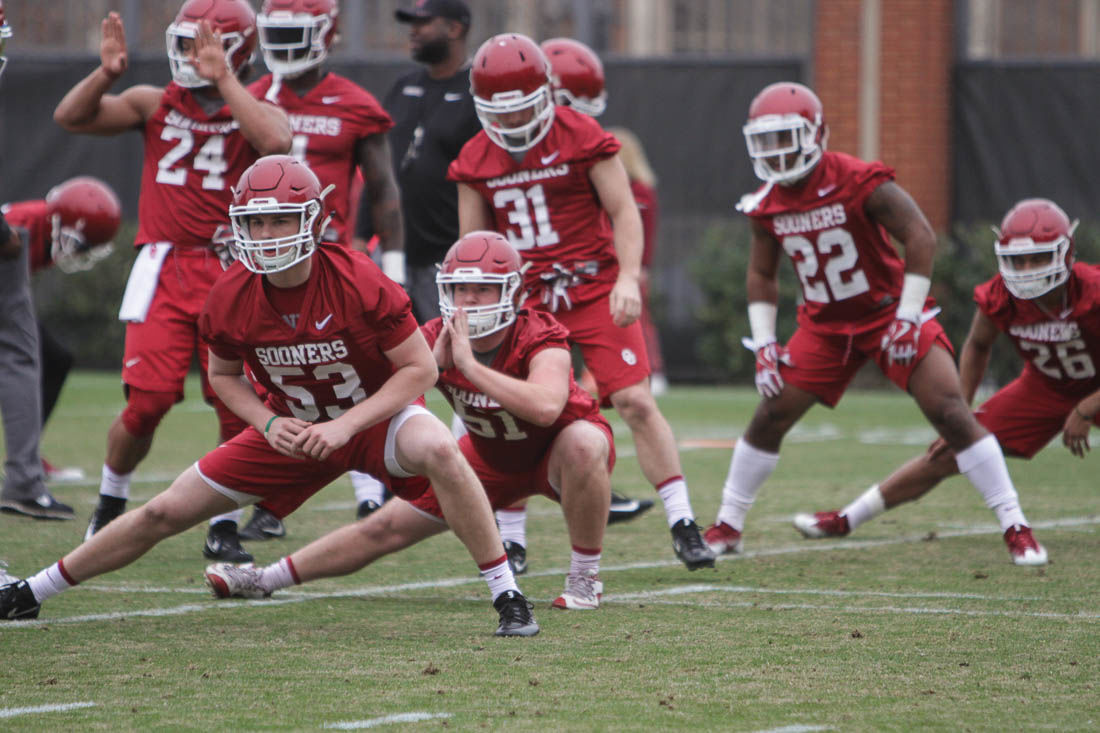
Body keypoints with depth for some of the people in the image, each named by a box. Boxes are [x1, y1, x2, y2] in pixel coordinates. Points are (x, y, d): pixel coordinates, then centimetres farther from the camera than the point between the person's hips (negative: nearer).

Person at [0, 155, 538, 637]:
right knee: (166, 513, 3)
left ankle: (507, 595, -28)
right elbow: (223, 375, 4)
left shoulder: (358, 283, -29)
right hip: (294, 428, 4)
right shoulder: (230, 299, -16)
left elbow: (420, 367, -20)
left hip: (374, 413, -4)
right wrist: (268, 423, -14)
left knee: (438, 450, -38)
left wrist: (347, 424, -28)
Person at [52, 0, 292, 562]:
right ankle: (110, 504, 16)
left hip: (232, 272, -1)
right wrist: (106, 73, -14)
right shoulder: (155, 104, 10)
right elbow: (70, 117, 2)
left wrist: (223, 79, -20)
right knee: (148, 400, -9)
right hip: (164, 267, 1)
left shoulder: (254, 111, 3)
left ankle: (223, 527, 13)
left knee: (238, 408, -4)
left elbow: (276, 142, -22)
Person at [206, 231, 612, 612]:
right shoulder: (435, 339, -17)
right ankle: (266, 579, 22)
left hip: (556, 452, -5)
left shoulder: (538, 337, -33)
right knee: (387, 528, 5)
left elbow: (546, 407, -53)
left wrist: (469, 365, -50)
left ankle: (585, 577, -23)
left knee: (583, 442, -40)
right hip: (491, 455, 5)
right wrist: (433, 366, -41)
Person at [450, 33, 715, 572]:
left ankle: (683, 526, -5)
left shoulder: (582, 138, -8)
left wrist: (628, 277, -21)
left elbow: (624, 211, -8)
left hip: (594, 289, -3)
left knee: (636, 403, -11)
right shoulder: (476, 161, 3)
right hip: (525, 299, 3)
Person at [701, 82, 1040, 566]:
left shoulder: (859, 183, -22)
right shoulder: (768, 204, -3)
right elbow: (762, 275, 11)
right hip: (825, 324, 5)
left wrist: (908, 318, -22)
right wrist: (763, 344, 2)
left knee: (951, 412, -14)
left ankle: (1015, 524, -10)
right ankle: (727, 526, 15)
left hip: (888, 310, -5)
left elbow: (920, 237, -21)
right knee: (771, 415, -1)